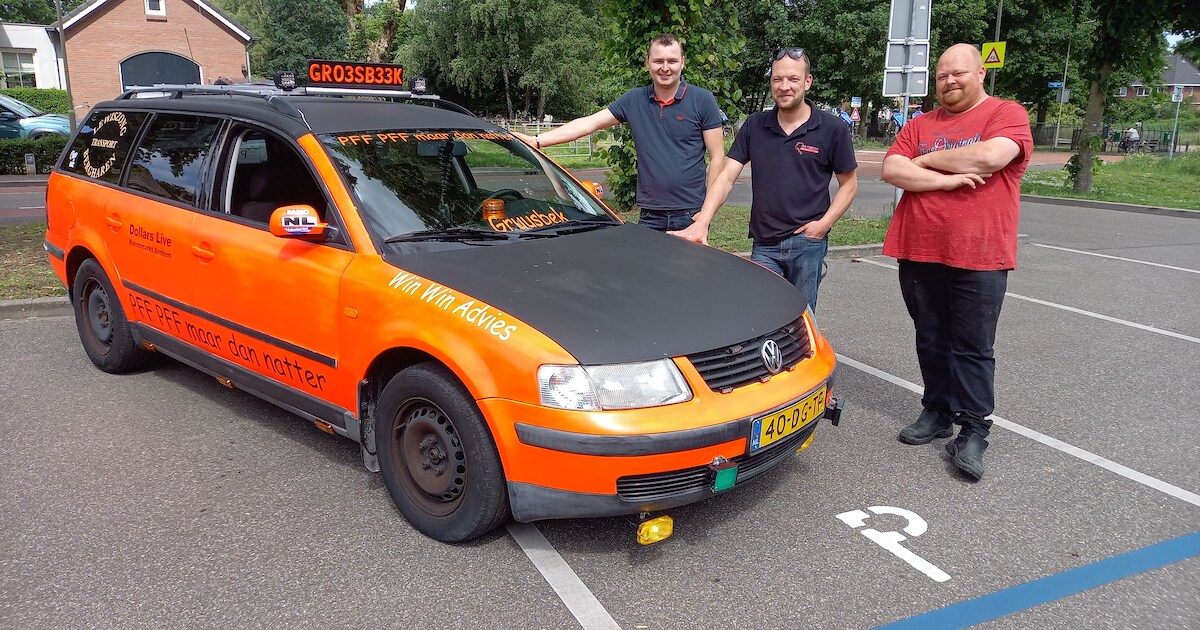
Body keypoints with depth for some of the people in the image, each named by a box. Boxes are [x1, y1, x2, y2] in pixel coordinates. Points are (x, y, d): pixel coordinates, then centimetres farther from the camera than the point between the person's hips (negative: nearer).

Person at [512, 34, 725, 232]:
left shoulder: (702, 100, 0)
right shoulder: (634, 100, 8)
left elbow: (717, 157, -1)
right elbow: (589, 123, 4)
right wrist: (536, 140, -4)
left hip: (691, 215, -2)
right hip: (650, 215, 3)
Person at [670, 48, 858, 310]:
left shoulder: (832, 129, -1)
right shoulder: (755, 126, 5)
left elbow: (849, 183, 5)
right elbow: (726, 177, -1)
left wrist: (824, 223, -10)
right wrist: (702, 222, -14)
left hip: (807, 243, -2)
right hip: (763, 244, 2)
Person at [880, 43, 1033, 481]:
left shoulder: (1007, 115, 0)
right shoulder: (920, 125, 12)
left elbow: (990, 156, -20)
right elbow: (892, 171, -2)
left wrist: (927, 160, -7)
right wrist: (947, 179, -14)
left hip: (979, 258, -4)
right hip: (919, 253, 5)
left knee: (972, 349, 1)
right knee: (931, 342, 14)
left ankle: (973, 431, 9)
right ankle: (937, 412, 27)